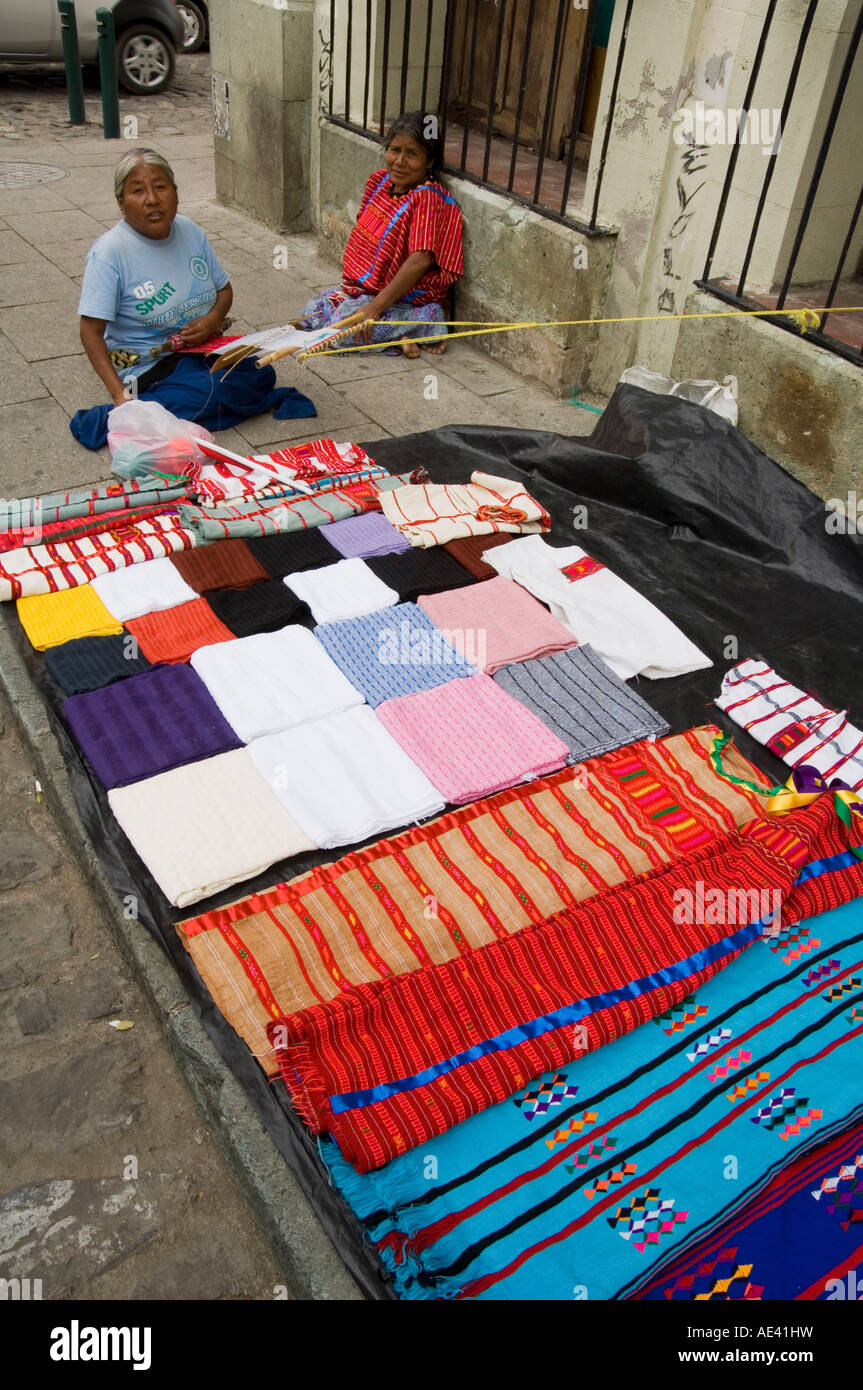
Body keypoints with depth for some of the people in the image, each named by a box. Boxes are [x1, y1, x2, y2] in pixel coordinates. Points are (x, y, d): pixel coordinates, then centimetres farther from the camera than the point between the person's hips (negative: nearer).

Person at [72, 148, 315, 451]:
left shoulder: (190, 231, 4)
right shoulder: (110, 252, -14)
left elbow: (224, 289, 16)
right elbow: (91, 332, -17)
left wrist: (212, 320, -8)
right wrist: (119, 394, -30)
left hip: (204, 349, 7)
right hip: (149, 365, -6)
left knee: (261, 373, -21)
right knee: (219, 391, -33)